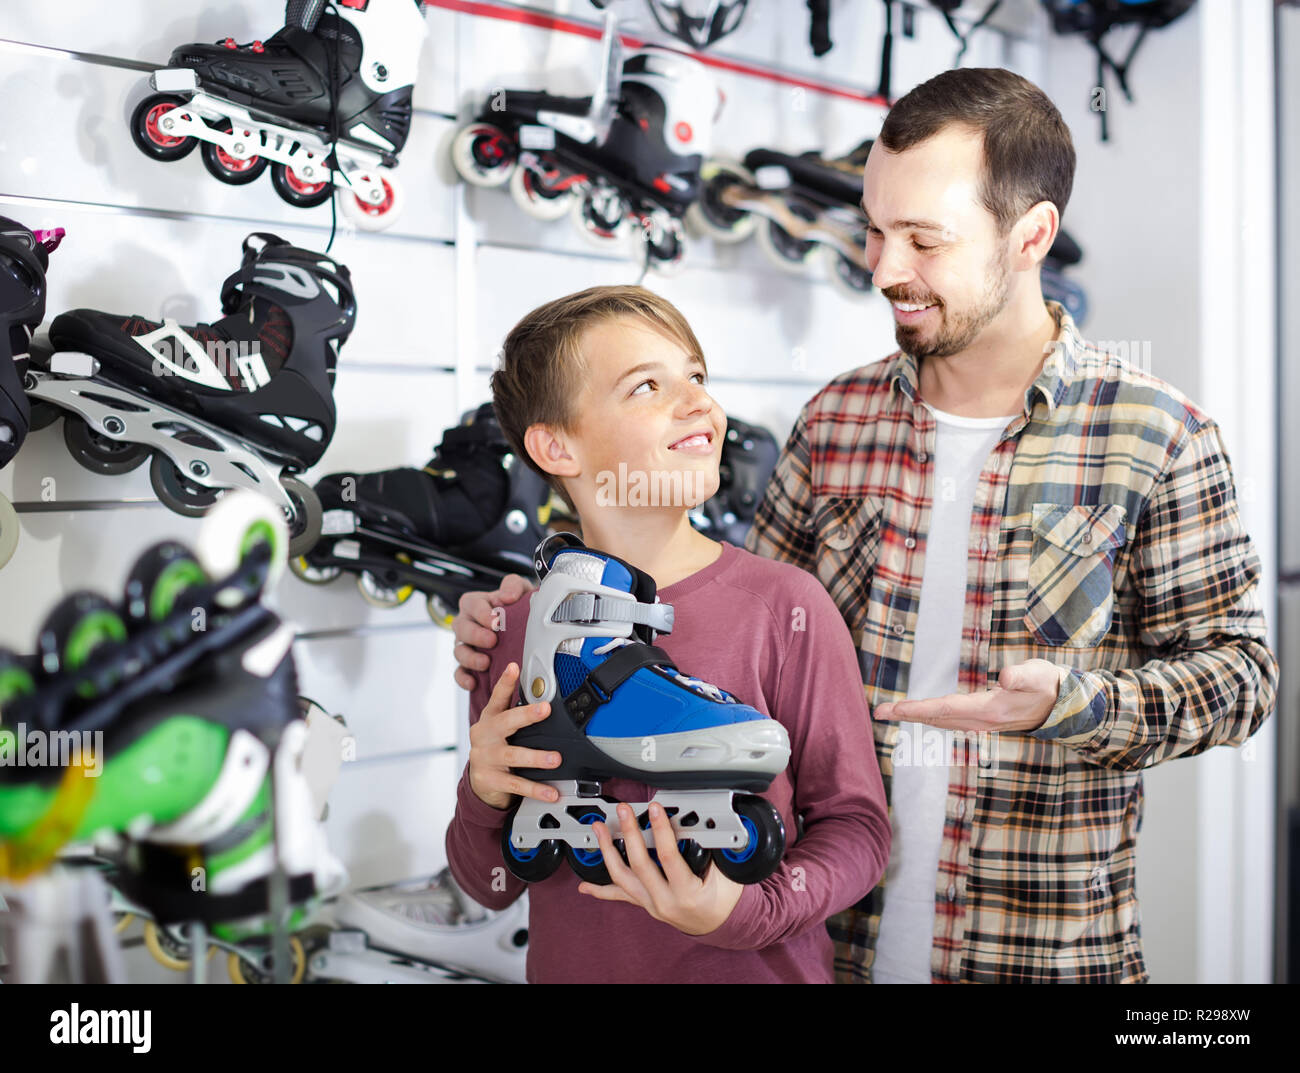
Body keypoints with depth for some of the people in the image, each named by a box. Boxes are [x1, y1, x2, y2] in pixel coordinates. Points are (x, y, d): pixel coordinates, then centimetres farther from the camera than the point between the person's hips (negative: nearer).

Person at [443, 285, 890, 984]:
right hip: (572, 967, 2)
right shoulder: (514, 628, -7)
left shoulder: (783, 608, -14)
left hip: (760, 970, -2)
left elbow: (855, 825, -8)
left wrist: (746, 912, -23)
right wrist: (483, 799, -18)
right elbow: (491, 888, 1)